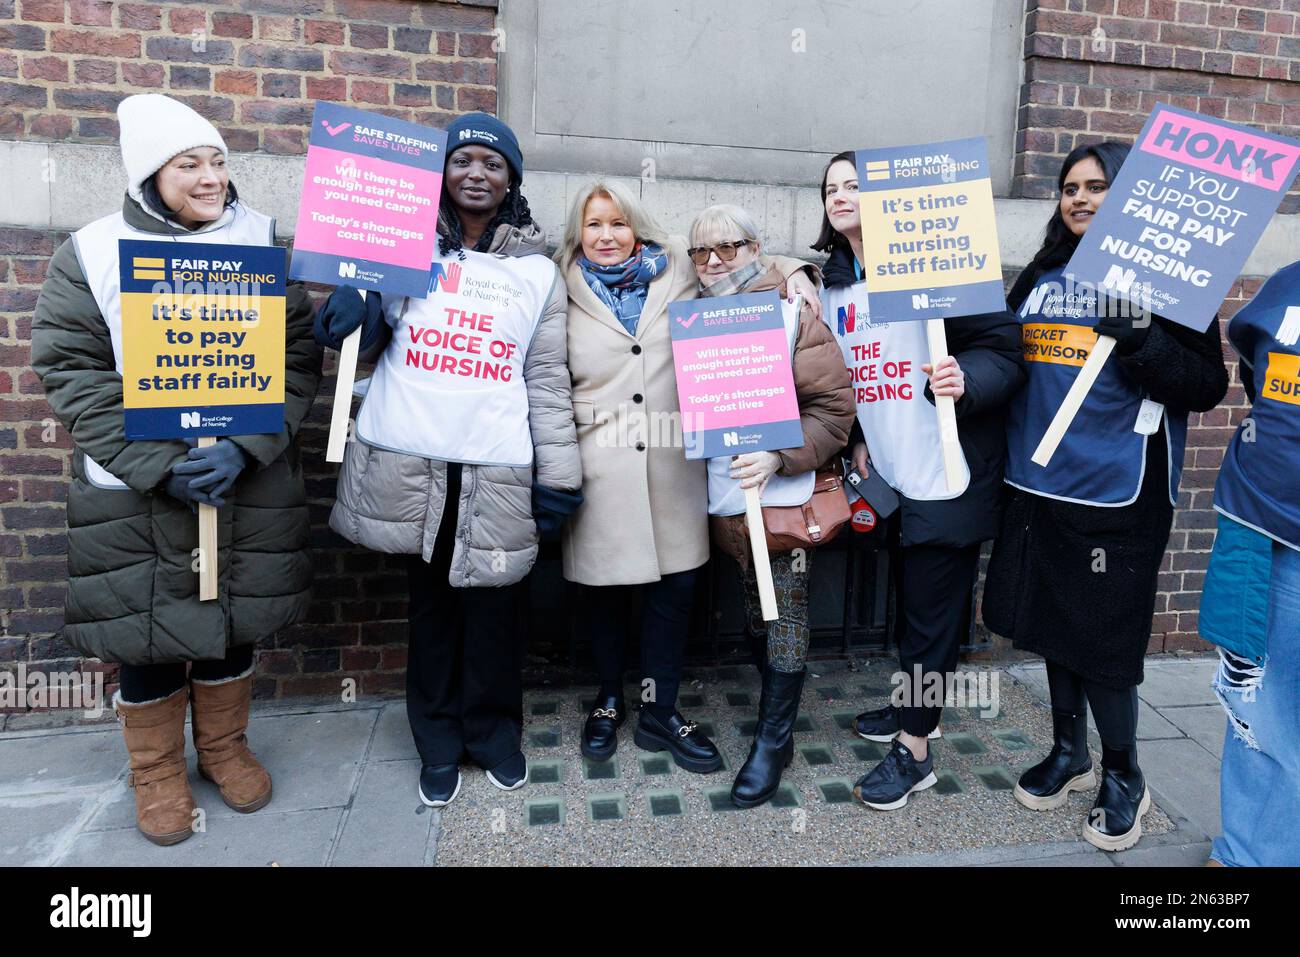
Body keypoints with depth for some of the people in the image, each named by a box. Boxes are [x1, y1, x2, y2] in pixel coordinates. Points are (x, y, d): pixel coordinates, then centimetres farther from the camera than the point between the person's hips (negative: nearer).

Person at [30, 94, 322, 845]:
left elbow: (298, 355, -4)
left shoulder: (262, 242, 1)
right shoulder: (92, 254, -2)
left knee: (234, 618, 14)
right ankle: (157, 771, 32)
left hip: (249, 483, 1)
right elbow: (72, 371, -5)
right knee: (144, 625, 10)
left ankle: (225, 746, 37)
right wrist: (158, 466, -16)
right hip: (134, 493, -1)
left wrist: (243, 449, -15)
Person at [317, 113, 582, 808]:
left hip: (497, 469, 0)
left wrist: (558, 474, 3)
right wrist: (354, 311, -12)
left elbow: (547, 379, 8)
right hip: (413, 463, 1)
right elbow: (371, 331, 13)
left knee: (491, 606, 6)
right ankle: (438, 742, 29)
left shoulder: (537, 272, 9)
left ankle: (494, 732, 29)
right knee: (430, 602, 11)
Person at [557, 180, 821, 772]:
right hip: (601, 472, -1)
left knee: (675, 586, 6)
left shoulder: (678, 276, 9)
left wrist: (793, 273, 3)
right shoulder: (565, 296, 6)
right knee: (605, 590, 9)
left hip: (673, 466, 2)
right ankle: (609, 701, 33)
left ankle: (659, 711, 25)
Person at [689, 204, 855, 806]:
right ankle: (776, 726, 34)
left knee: (786, 614, 3)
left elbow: (834, 405, -12)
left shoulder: (792, 316, -8)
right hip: (724, 499, 5)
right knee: (754, 616, 16)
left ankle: (772, 741, 18)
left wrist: (778, 456, -22)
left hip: (783, 494, -5)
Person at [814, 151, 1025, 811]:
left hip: (947, 469, -6)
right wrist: (856, 438, 9)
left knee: (932, 605, 1)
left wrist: (965, 379, -33)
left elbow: (1001, 346, -14)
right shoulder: (832, 284, 10)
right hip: (890, 472, 7)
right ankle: (912, 703, 39)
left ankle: (913, 751, 15)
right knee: (909, 593, 20)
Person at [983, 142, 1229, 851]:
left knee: (1101, 639, 2)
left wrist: (1143, 345, -22)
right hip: (1039, 482, 5)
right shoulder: (1041, 276, 12)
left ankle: (1123, 777, 26)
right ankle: (1069, 753, 35)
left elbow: (1208, 387, -7)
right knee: (1051, 621, 15)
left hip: (1118, 496, -5)